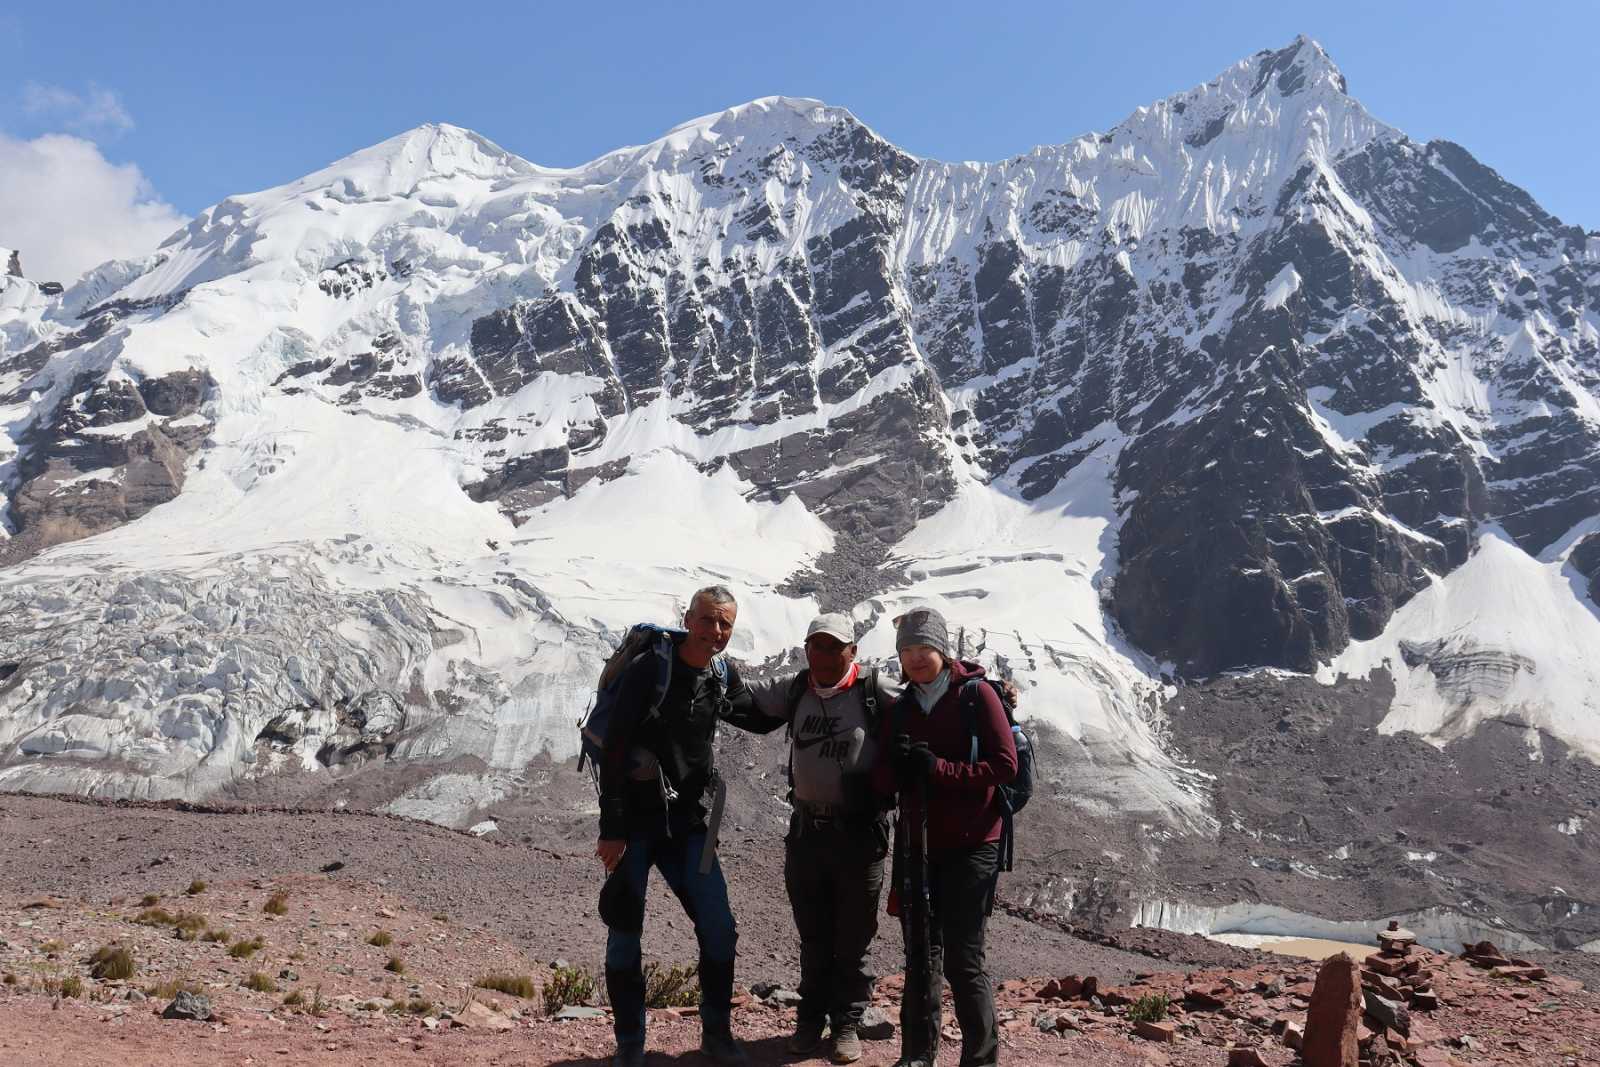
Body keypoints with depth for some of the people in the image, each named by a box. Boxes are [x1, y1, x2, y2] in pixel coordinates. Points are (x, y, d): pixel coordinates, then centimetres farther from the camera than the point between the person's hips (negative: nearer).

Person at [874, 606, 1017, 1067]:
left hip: (969, 845, -5)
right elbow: (883, 781, 8)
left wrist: (937, 769, -20)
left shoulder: (977, 695, -6)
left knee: (962, 959, -5)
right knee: (921, 954, 11)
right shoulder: (900, 709, 10)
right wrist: (896, 767, -15)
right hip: (917, 844, 5)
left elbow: (1005, 765, -14)